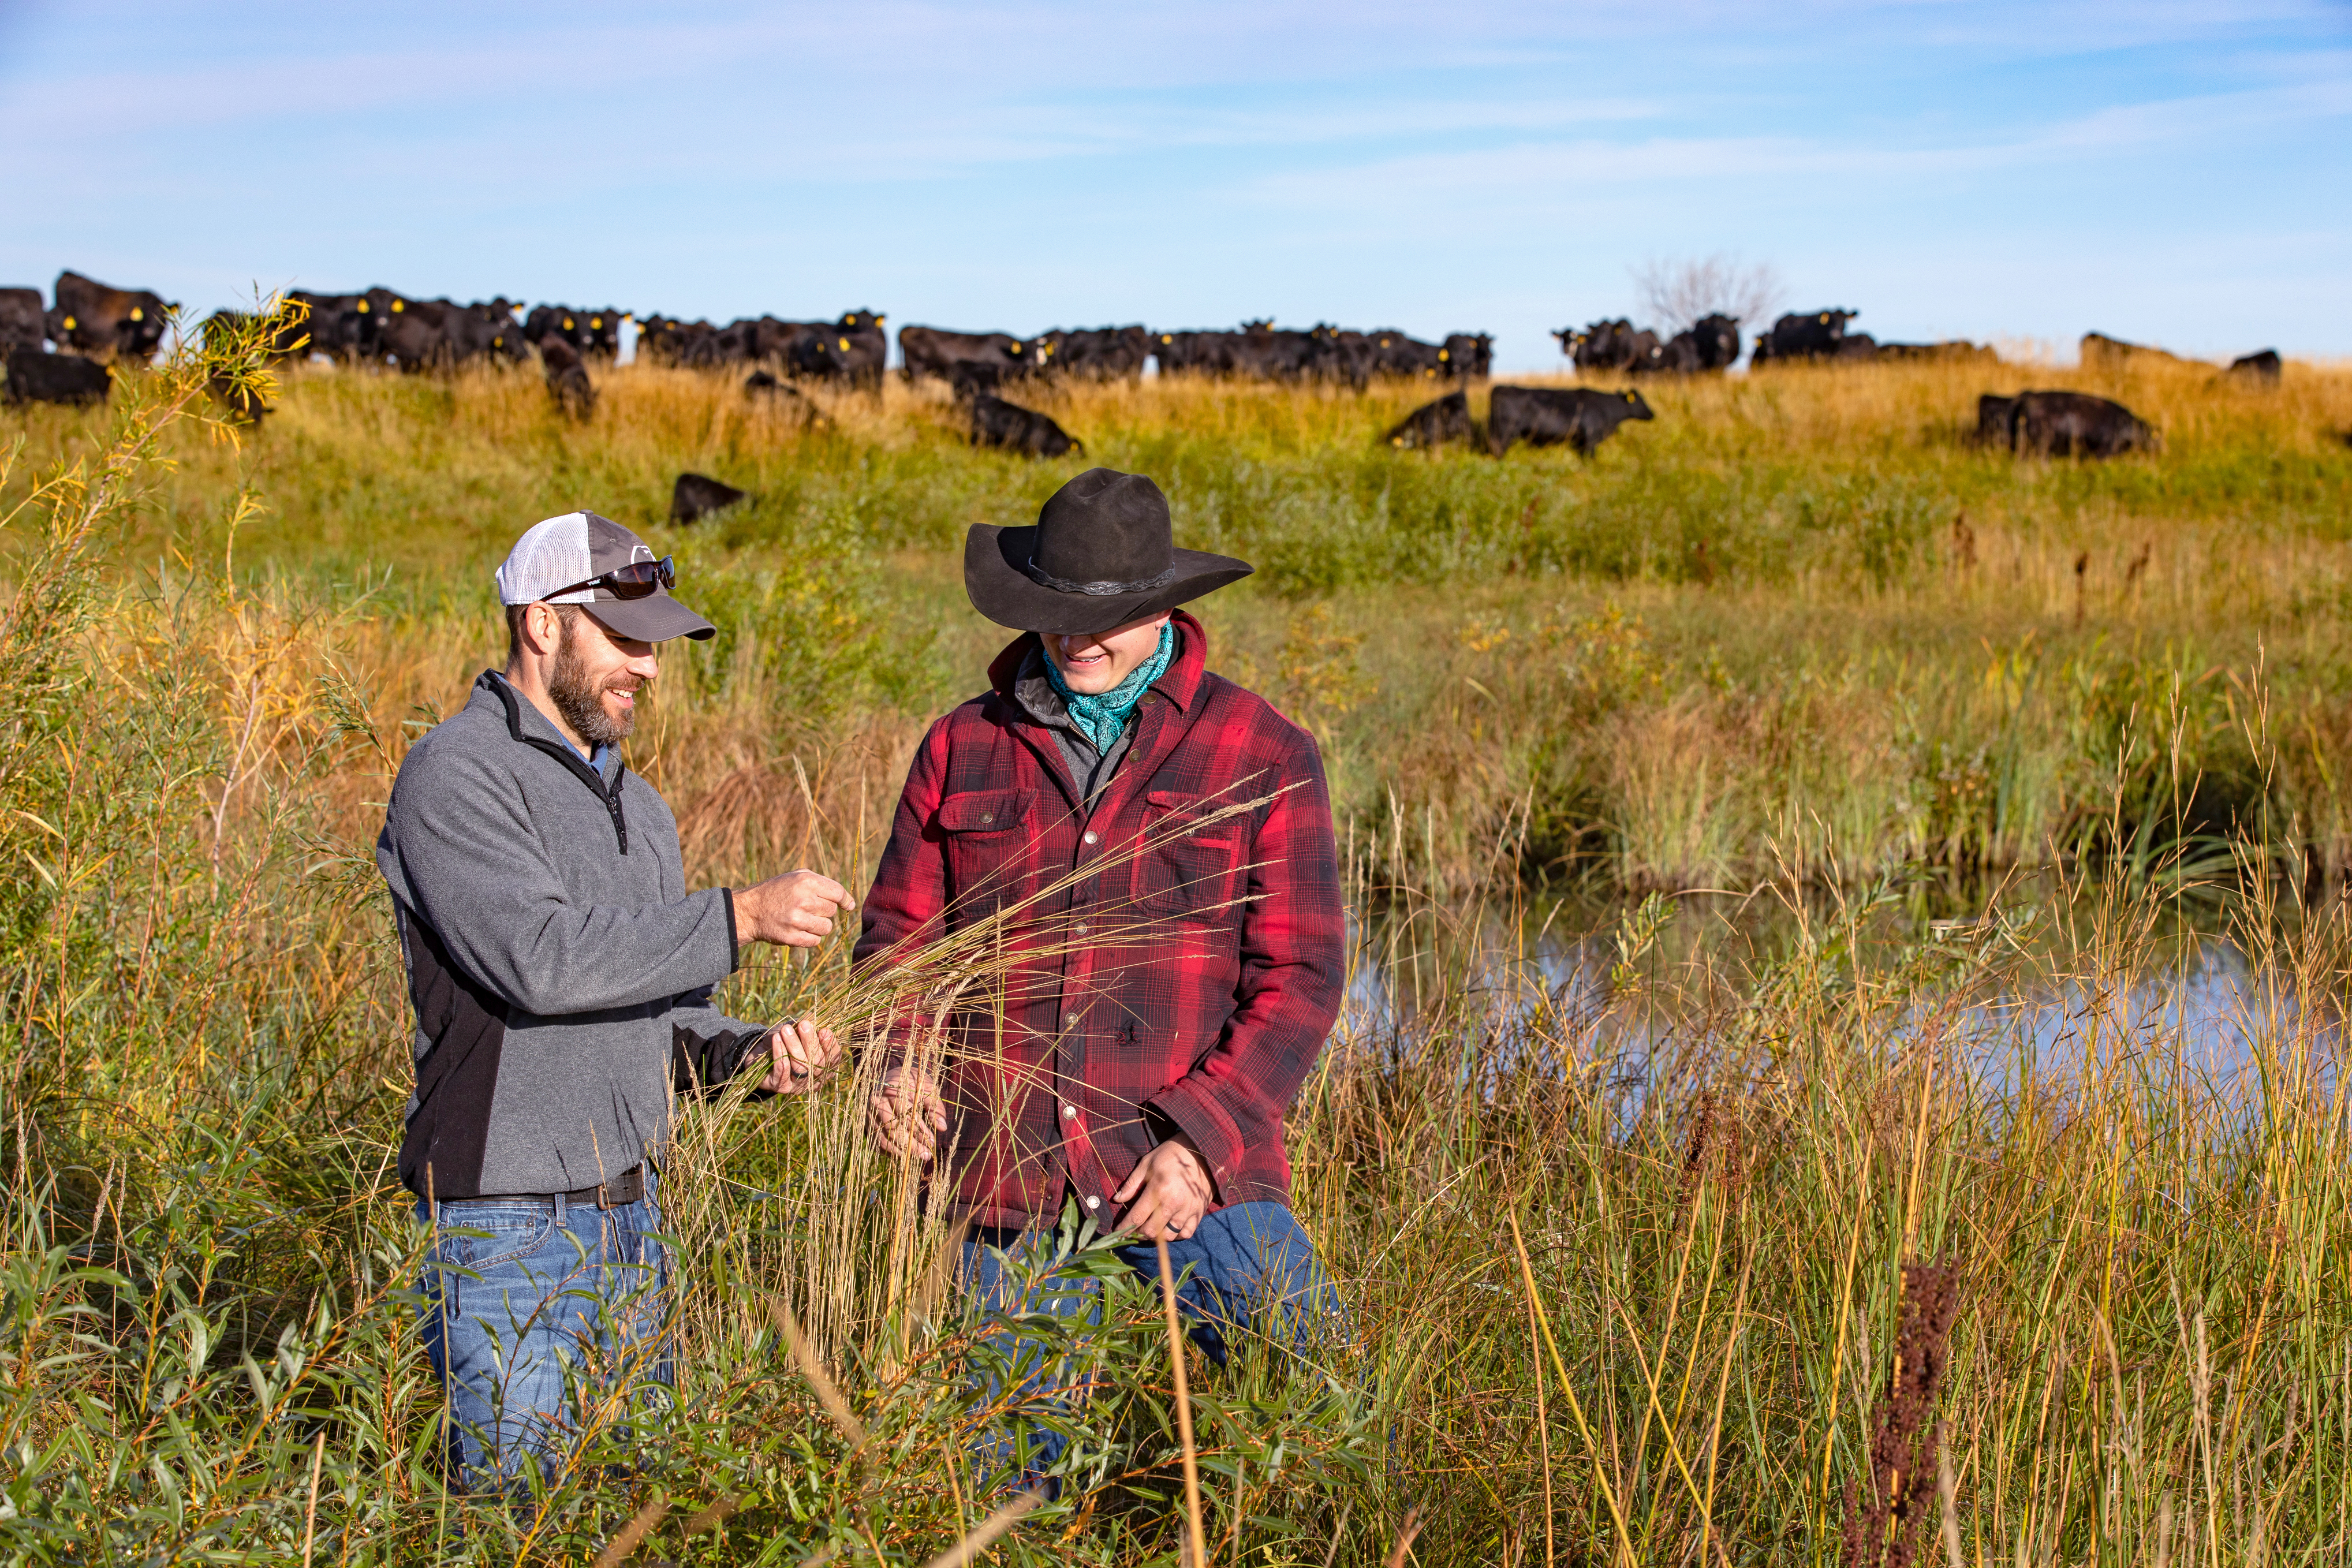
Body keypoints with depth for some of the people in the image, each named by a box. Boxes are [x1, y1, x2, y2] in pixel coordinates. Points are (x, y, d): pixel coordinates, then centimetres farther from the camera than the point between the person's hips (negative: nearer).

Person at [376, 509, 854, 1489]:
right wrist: (741, 918, -22)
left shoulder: (635, 806, 17)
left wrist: (745, 1054, -2)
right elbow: (540, 957, -24)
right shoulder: (456, 776, -10)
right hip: (509, 1231, -8)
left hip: (632, 1218, 8)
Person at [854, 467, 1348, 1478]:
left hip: (1190, 1176, -2)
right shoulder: (964, 749, 9)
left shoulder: (1263, 756, 1)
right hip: (1004, 1180, 2)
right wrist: (897, 1062, -8)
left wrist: (1205, 1142, -14)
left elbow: (1298, 978, -3)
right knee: (1015, 1464, 9)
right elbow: (900, 932, 13)